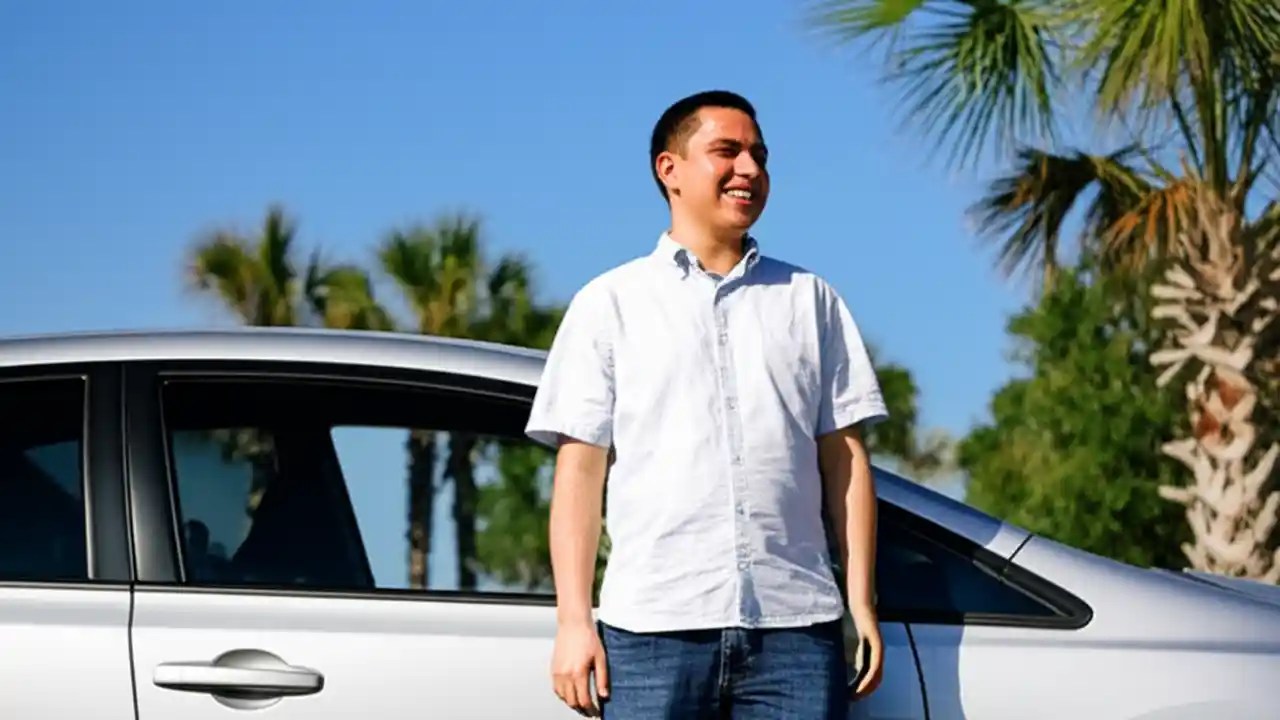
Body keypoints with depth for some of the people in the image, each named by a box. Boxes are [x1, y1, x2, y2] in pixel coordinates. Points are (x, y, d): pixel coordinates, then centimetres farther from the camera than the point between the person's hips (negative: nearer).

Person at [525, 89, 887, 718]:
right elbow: (580, 470, 5)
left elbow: (844, 458, 14)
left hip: (796, 624, 2)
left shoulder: (810, 301, 18)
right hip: (652, 627, -2)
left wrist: (861, 601, 4)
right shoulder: (609, 303, 12)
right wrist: (574, 620, -4)